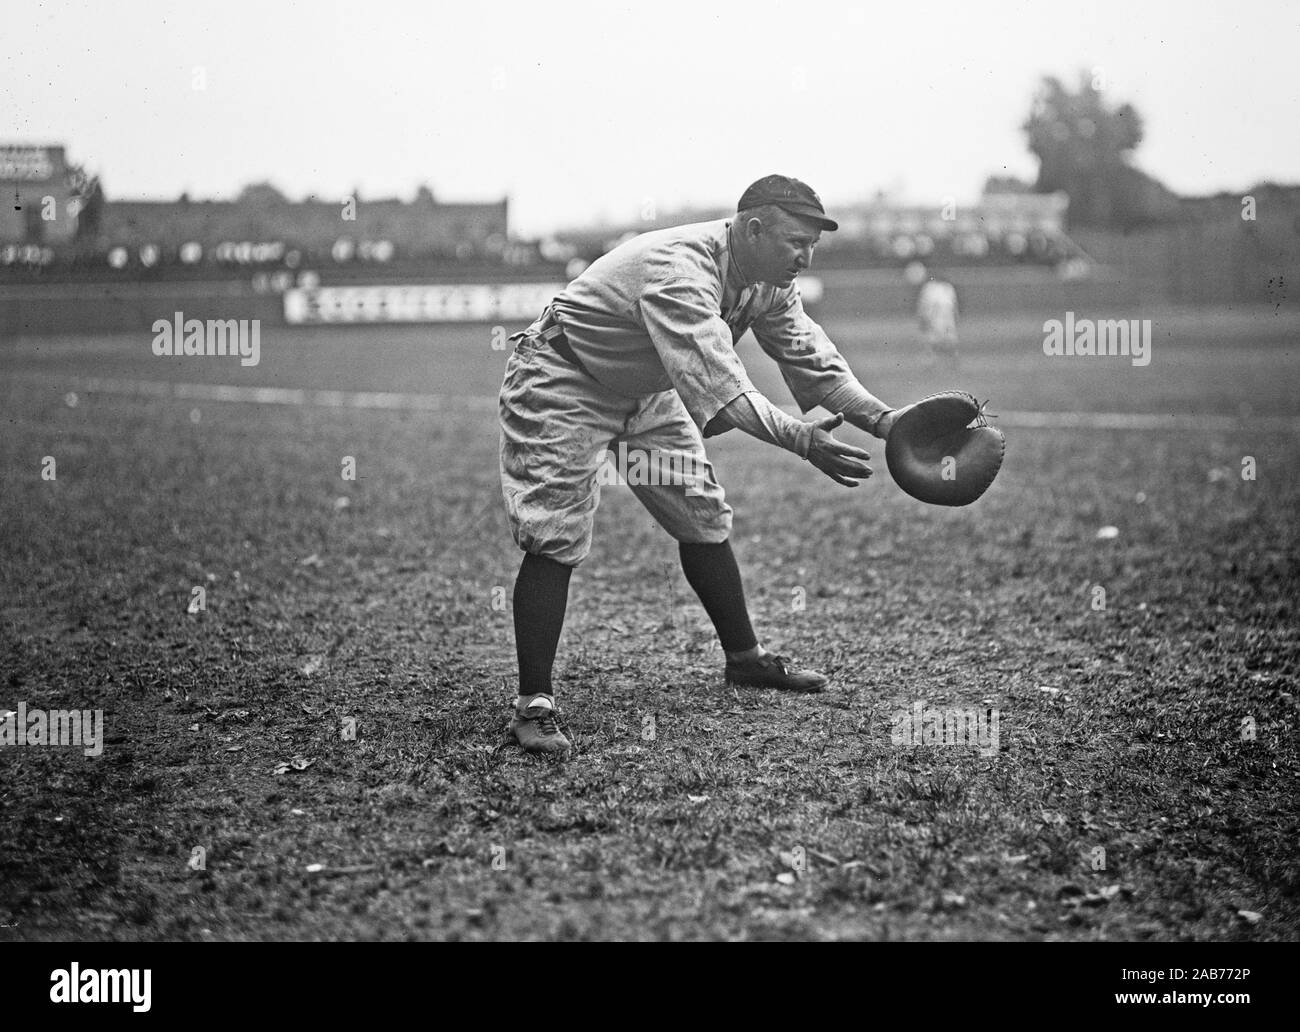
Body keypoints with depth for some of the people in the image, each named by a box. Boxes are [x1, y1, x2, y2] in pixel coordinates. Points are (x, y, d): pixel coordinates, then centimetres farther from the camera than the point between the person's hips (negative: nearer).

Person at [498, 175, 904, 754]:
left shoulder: (768, 280, -8)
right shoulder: (678, 271, -37)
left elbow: (812, 360, -6)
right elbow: (718, 385, -45)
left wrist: (885, 421, -19)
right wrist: (802, 441, -53)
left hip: (645, 393, 9)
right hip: (563, 388, -9)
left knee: (703, 519, 11)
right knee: (555, 542, -15)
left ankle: (743, 659, 27)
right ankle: (534, 704, -13)